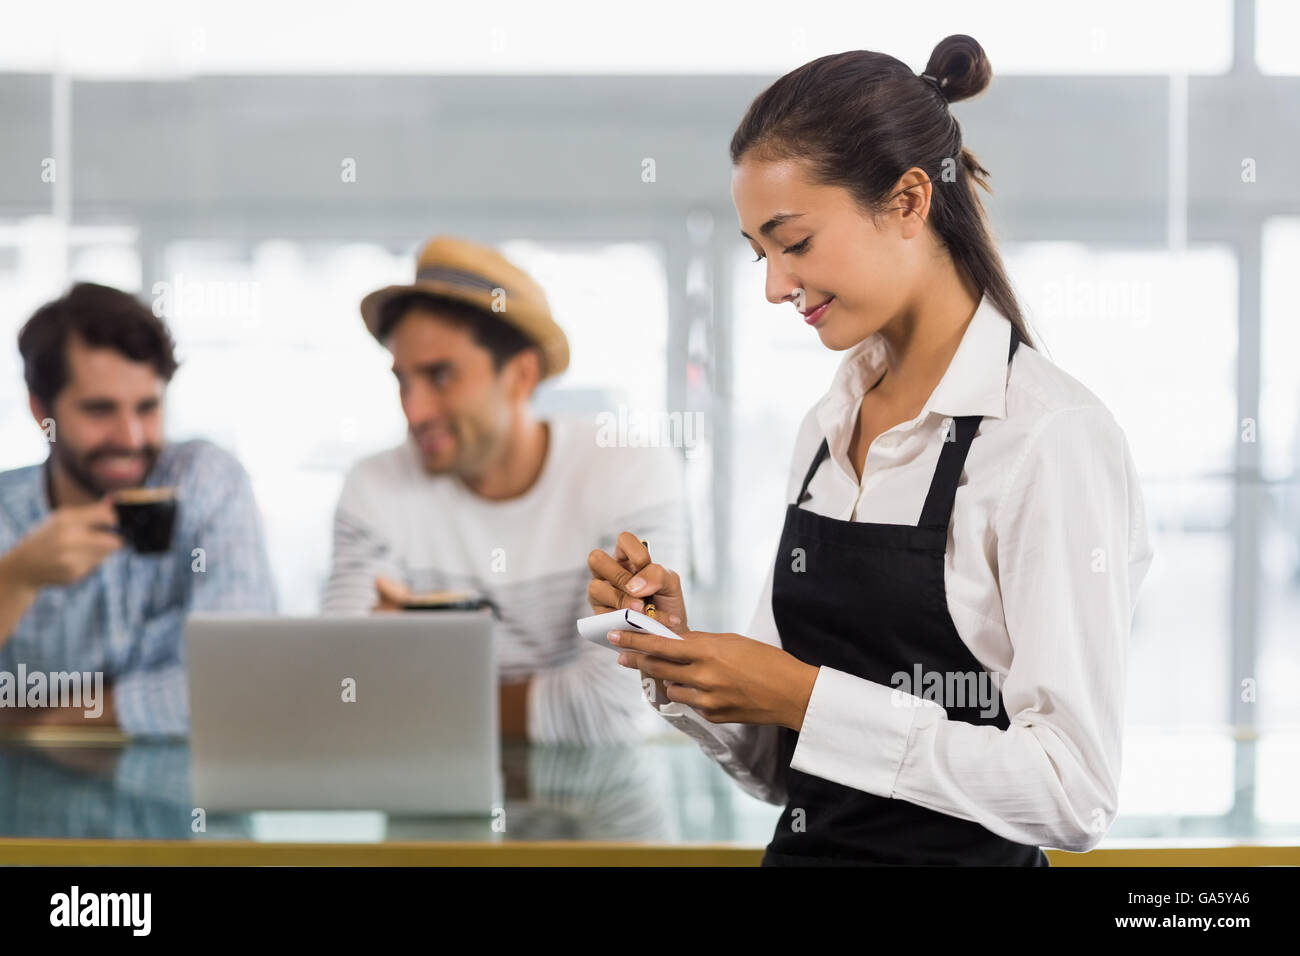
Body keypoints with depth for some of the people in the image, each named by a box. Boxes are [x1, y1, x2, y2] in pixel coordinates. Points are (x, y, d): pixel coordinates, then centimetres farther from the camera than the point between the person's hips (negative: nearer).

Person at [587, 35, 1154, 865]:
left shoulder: (1055, 437, -11)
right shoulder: (828, 429, 10)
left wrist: (806, 697, -16)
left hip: (963, 854, -5)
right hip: (806, 846, 5)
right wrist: (681, 651, -3)